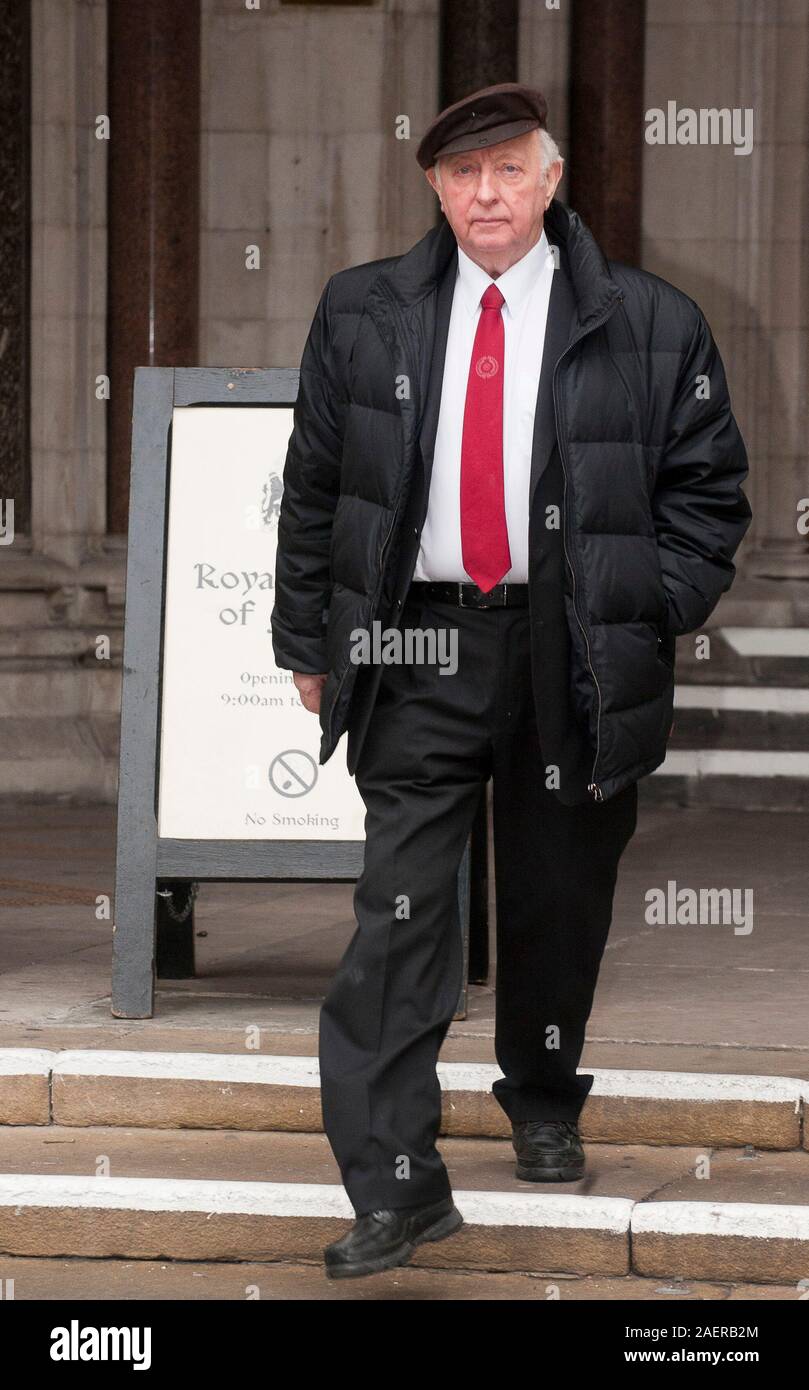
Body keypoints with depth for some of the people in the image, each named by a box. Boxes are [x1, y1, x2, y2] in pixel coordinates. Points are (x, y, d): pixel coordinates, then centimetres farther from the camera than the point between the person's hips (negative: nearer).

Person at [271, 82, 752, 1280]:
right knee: (401, 912, -6)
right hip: (416, 646, 0)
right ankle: (395, 1188, -4)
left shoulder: (651, 325, -1)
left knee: (558, 903, 14)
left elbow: (708, 491, 4)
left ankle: (544, 1107, 39)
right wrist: (308, 639, 7)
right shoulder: (362, 314, 4)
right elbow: (313, 487, 9)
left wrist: (649, 621, -5)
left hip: (574, 655, 0)